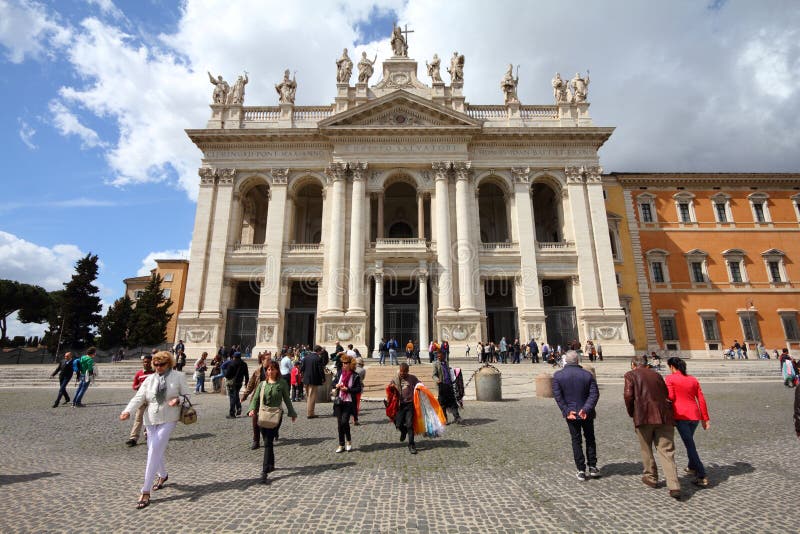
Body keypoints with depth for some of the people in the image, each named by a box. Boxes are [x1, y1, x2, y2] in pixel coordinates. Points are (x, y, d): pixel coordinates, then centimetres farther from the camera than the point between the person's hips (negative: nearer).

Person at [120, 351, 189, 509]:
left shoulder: (178, 377, -3)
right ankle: (162, 475, 44)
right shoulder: (149, 379, 5)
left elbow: (186, 395, 0)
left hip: (168, 420, -4)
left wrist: (178, 400, -20)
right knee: (154, 451, 16)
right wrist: (128, 411, -19)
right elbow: (139, 397, -3)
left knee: (154, 452, -11)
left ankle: (146, 492, -3)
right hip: (151, 420, 5)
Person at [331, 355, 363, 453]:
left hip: (349, 402, -4)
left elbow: (359, 389, -9)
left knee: (344, 421, -12)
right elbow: (333, 382, 17)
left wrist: (347, 389, -17)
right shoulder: (339, 373, 6)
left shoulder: (355, 376, -8)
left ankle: (349, 441, 14)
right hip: (338, 401, 4)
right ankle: (341, 445, 19)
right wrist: (336, 385, -6)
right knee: (339, 423, 7)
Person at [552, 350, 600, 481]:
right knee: (590, 439, 19)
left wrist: (567, 411, -11)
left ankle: (581, 470, 12)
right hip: (586, 414, 1)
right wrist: (586, 409, -17)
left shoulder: (558, 375, -8)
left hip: (571, 414, -1)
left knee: (576, 441, 10)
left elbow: (557, 396, -12)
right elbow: (594, 394, -12)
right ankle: (592, 467, 22)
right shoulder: (587, 374, -6)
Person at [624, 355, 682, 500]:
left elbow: (628, 395, -8)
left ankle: (651, 478, 28)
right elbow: (667, 395, 14)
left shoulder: (630, 375, 3)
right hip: (664, 416, 4)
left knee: (646, 449, 15)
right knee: (666, 451, 5)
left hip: (644, 416, -4)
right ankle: (674, 486, -5)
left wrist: (631, 413, 7)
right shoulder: (656, 374, 17)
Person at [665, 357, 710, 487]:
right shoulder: (693, 379, 11)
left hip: (681, 415, -6)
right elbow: (701, 399, 9)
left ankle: (702, 477, -4)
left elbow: (670, 397, -13)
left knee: (690, 445, -1)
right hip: (695, 415, 6)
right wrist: (705, 418, 13)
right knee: (689, 441, 25)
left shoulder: (670, 379, -5)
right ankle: (692, 468, 38)